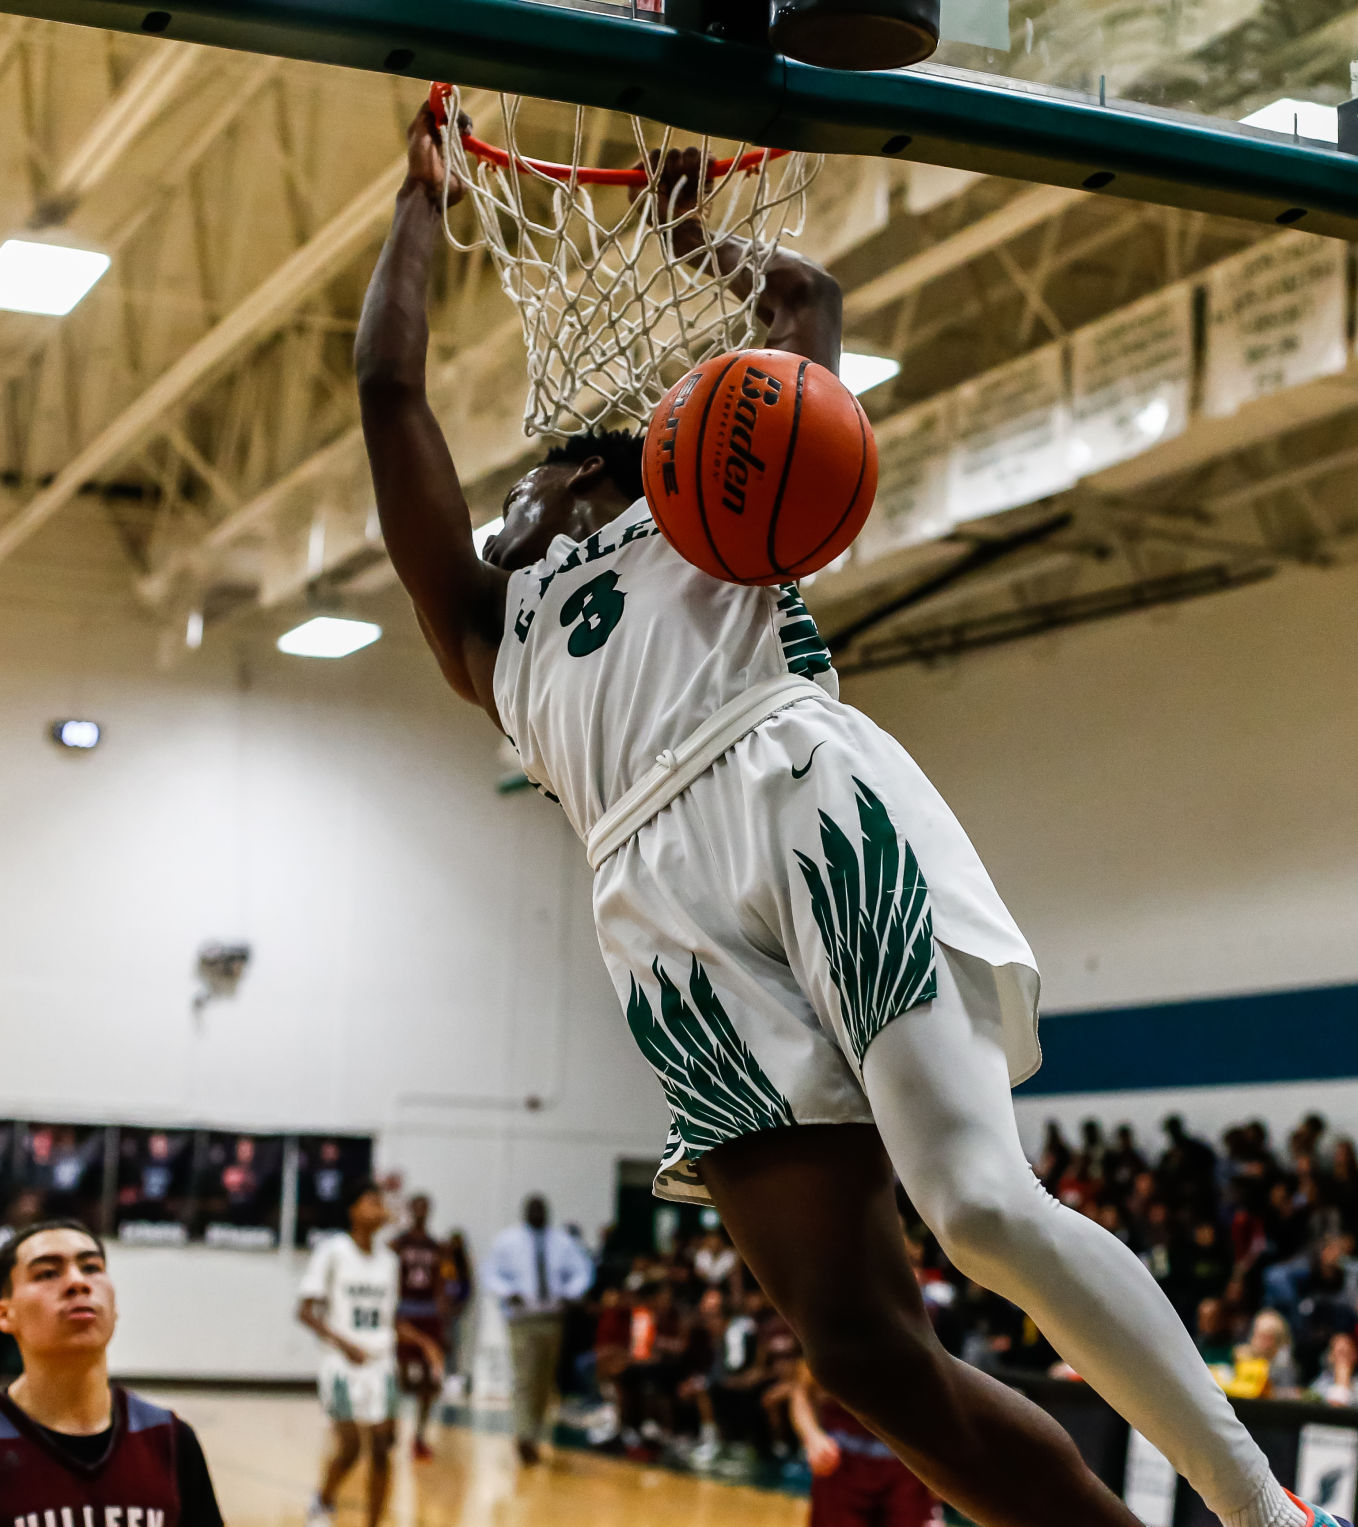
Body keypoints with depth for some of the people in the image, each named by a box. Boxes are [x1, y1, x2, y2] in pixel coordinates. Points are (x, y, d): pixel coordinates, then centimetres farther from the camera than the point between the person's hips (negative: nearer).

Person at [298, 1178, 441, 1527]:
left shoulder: (388, 1259, 9)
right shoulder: (332, 1252, -8)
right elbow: (306, 1311, -10)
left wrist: (420, 1341, 3)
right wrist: (342, 1342, -24)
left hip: (381, 1364, 5)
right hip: (343, 1364, -5)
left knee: (381, 1449, 0)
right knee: (349, 1445, -10)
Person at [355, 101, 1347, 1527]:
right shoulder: (485, 624, 35)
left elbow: (805, 291, 26)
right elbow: (388, 384, 33)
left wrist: (693, 243, 41)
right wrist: (423, 200, 40)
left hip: (812, 811, -4)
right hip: (670, 917, 4)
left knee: (983, 1206, -23)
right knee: (866, 1353, -11)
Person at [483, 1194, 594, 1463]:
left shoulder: (562, 1242, 7)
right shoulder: (507, 1241, 3)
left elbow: (583, 1270, 12)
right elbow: (490, 1273, 6)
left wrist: (569, 1294, -6)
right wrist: (507, 1292, -12)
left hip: (554, 1318, 3)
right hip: (522, 1318, -3)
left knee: (545, 1381, 7)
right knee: (525, 1378, -15)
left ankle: (534, 1435, 19)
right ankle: (524, 1437, -21)